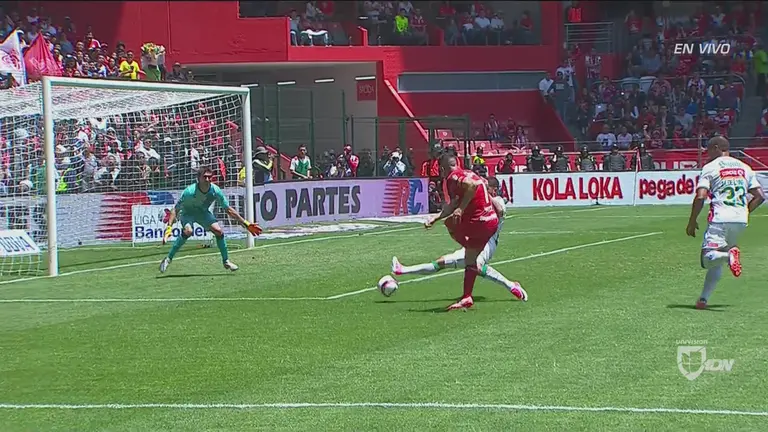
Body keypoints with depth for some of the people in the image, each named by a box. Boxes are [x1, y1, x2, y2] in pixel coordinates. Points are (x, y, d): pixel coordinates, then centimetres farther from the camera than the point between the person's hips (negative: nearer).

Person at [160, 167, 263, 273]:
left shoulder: (215, 191, -23)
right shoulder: (190, 192, -34)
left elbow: (228, 210, -11)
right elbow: (175, 210, -27)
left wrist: (245, 223, -12)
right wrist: (169, 227, -39)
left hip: (203, 212, 4)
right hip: (187, 212, -4)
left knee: (219, 231, -15)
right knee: (188, 231, -33)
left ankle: (226, 261, 5)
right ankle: (168, 259, -23)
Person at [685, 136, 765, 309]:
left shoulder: (710, 167, 1)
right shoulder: (744, 167, 16)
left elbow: (700, 197, -9)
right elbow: (760, 196, 11)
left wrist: (692, 222, -1)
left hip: (720, 219, -6)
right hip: (741, 220, 6)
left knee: (709, 258, -9)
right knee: (717, 262, 15)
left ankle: (729, 256, -39)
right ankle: (704, 298, 10)